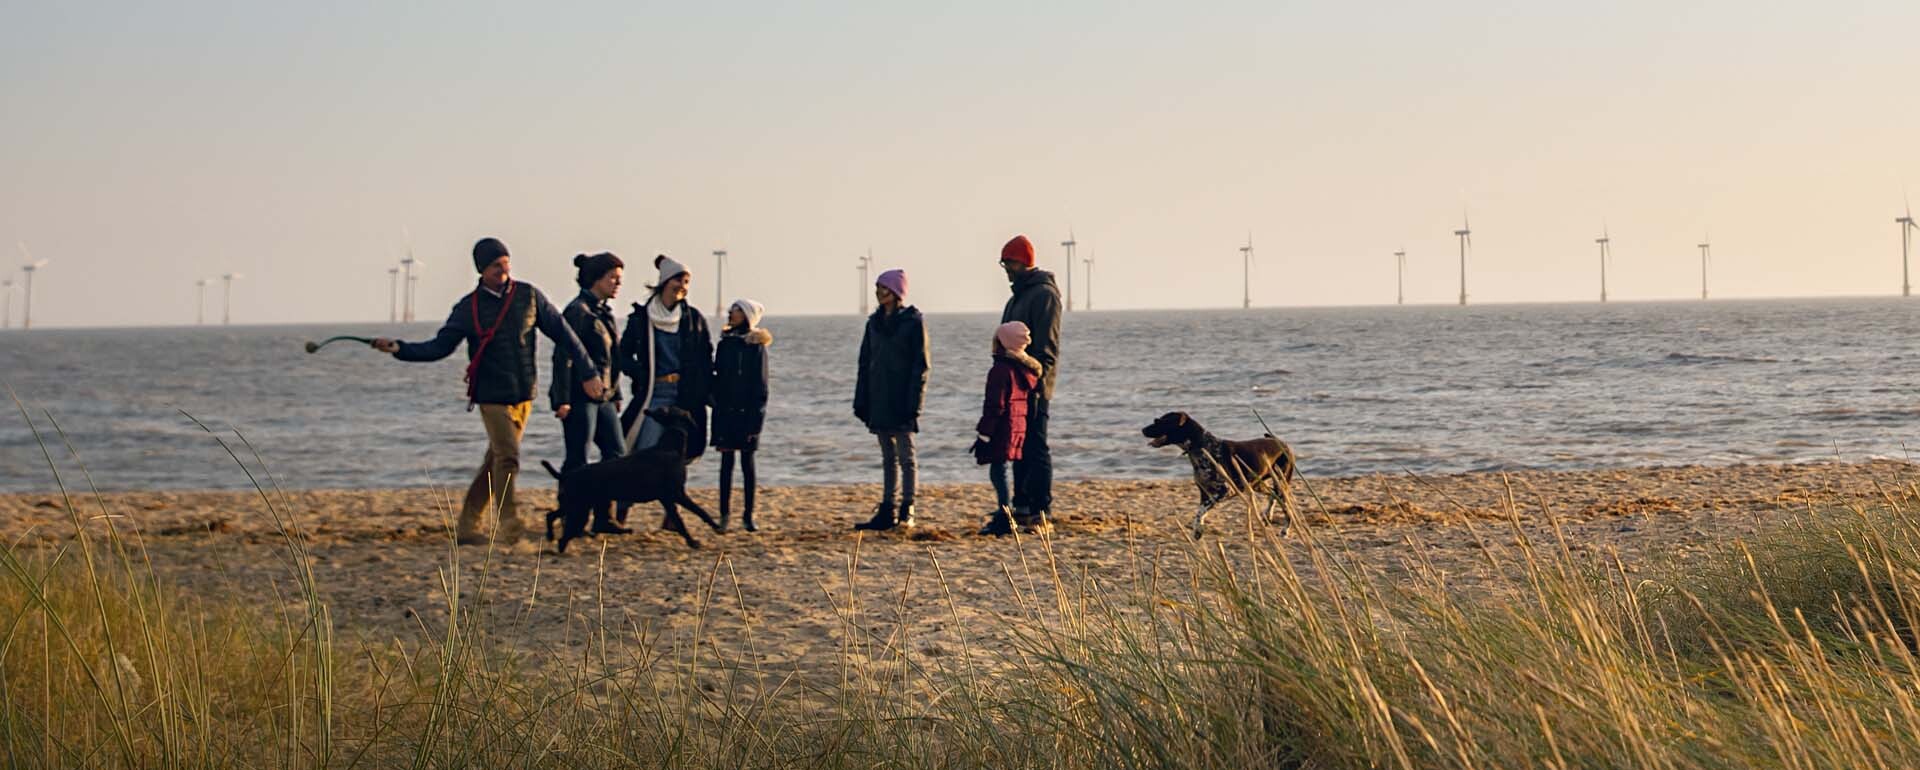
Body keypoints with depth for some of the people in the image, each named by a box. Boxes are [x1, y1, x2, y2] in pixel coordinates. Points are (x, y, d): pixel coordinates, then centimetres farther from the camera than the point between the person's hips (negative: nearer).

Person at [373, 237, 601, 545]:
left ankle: (466, 526, 13)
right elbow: (440, 346, -3)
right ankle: (507, 520, -9)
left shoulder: (529, 296, 4)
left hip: (524, 395, 3)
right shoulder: (468, 308, -2)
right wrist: (399, 349, -18)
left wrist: (588, 373, 7)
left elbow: (561, 332, 9)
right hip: (492, 396, -3)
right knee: (508, 456, -18)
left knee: (495, 462, 6)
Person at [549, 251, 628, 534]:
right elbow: (563, 356, -17)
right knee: (577, 461, -4)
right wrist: (562, 400, -21)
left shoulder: (604, 313, 16)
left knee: (616, 453, 6)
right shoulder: (578, 311, -12)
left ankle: (603, 518, 11)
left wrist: (616, 395, 20)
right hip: (580, 396, -9)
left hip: (603, 397, 9)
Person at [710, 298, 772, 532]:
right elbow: (717, 378, 11)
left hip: (747, 412, -3)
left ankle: (748, 514, 7)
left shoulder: (756, 346, -3)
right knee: (726, 461, 3)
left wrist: (755, 419, -10)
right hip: (726, 411, 3)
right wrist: (717, 407, 4)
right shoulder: (724, 344, 9)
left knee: (748, 462, 2)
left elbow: (760, 385, -5)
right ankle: (725, 513, 5)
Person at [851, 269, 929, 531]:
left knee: (906, 455, -2)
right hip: (879, 401, 7)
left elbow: (921, 366, -10)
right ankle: (887, 511, 11)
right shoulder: (875, 323, 12)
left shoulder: (912, 323, -7)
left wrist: (913, 403, -17)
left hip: (902, 400, -6)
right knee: (888, 457, 9)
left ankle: (907, 510, 1)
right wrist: (861, 400, 8)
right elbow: (865, 363, 14)